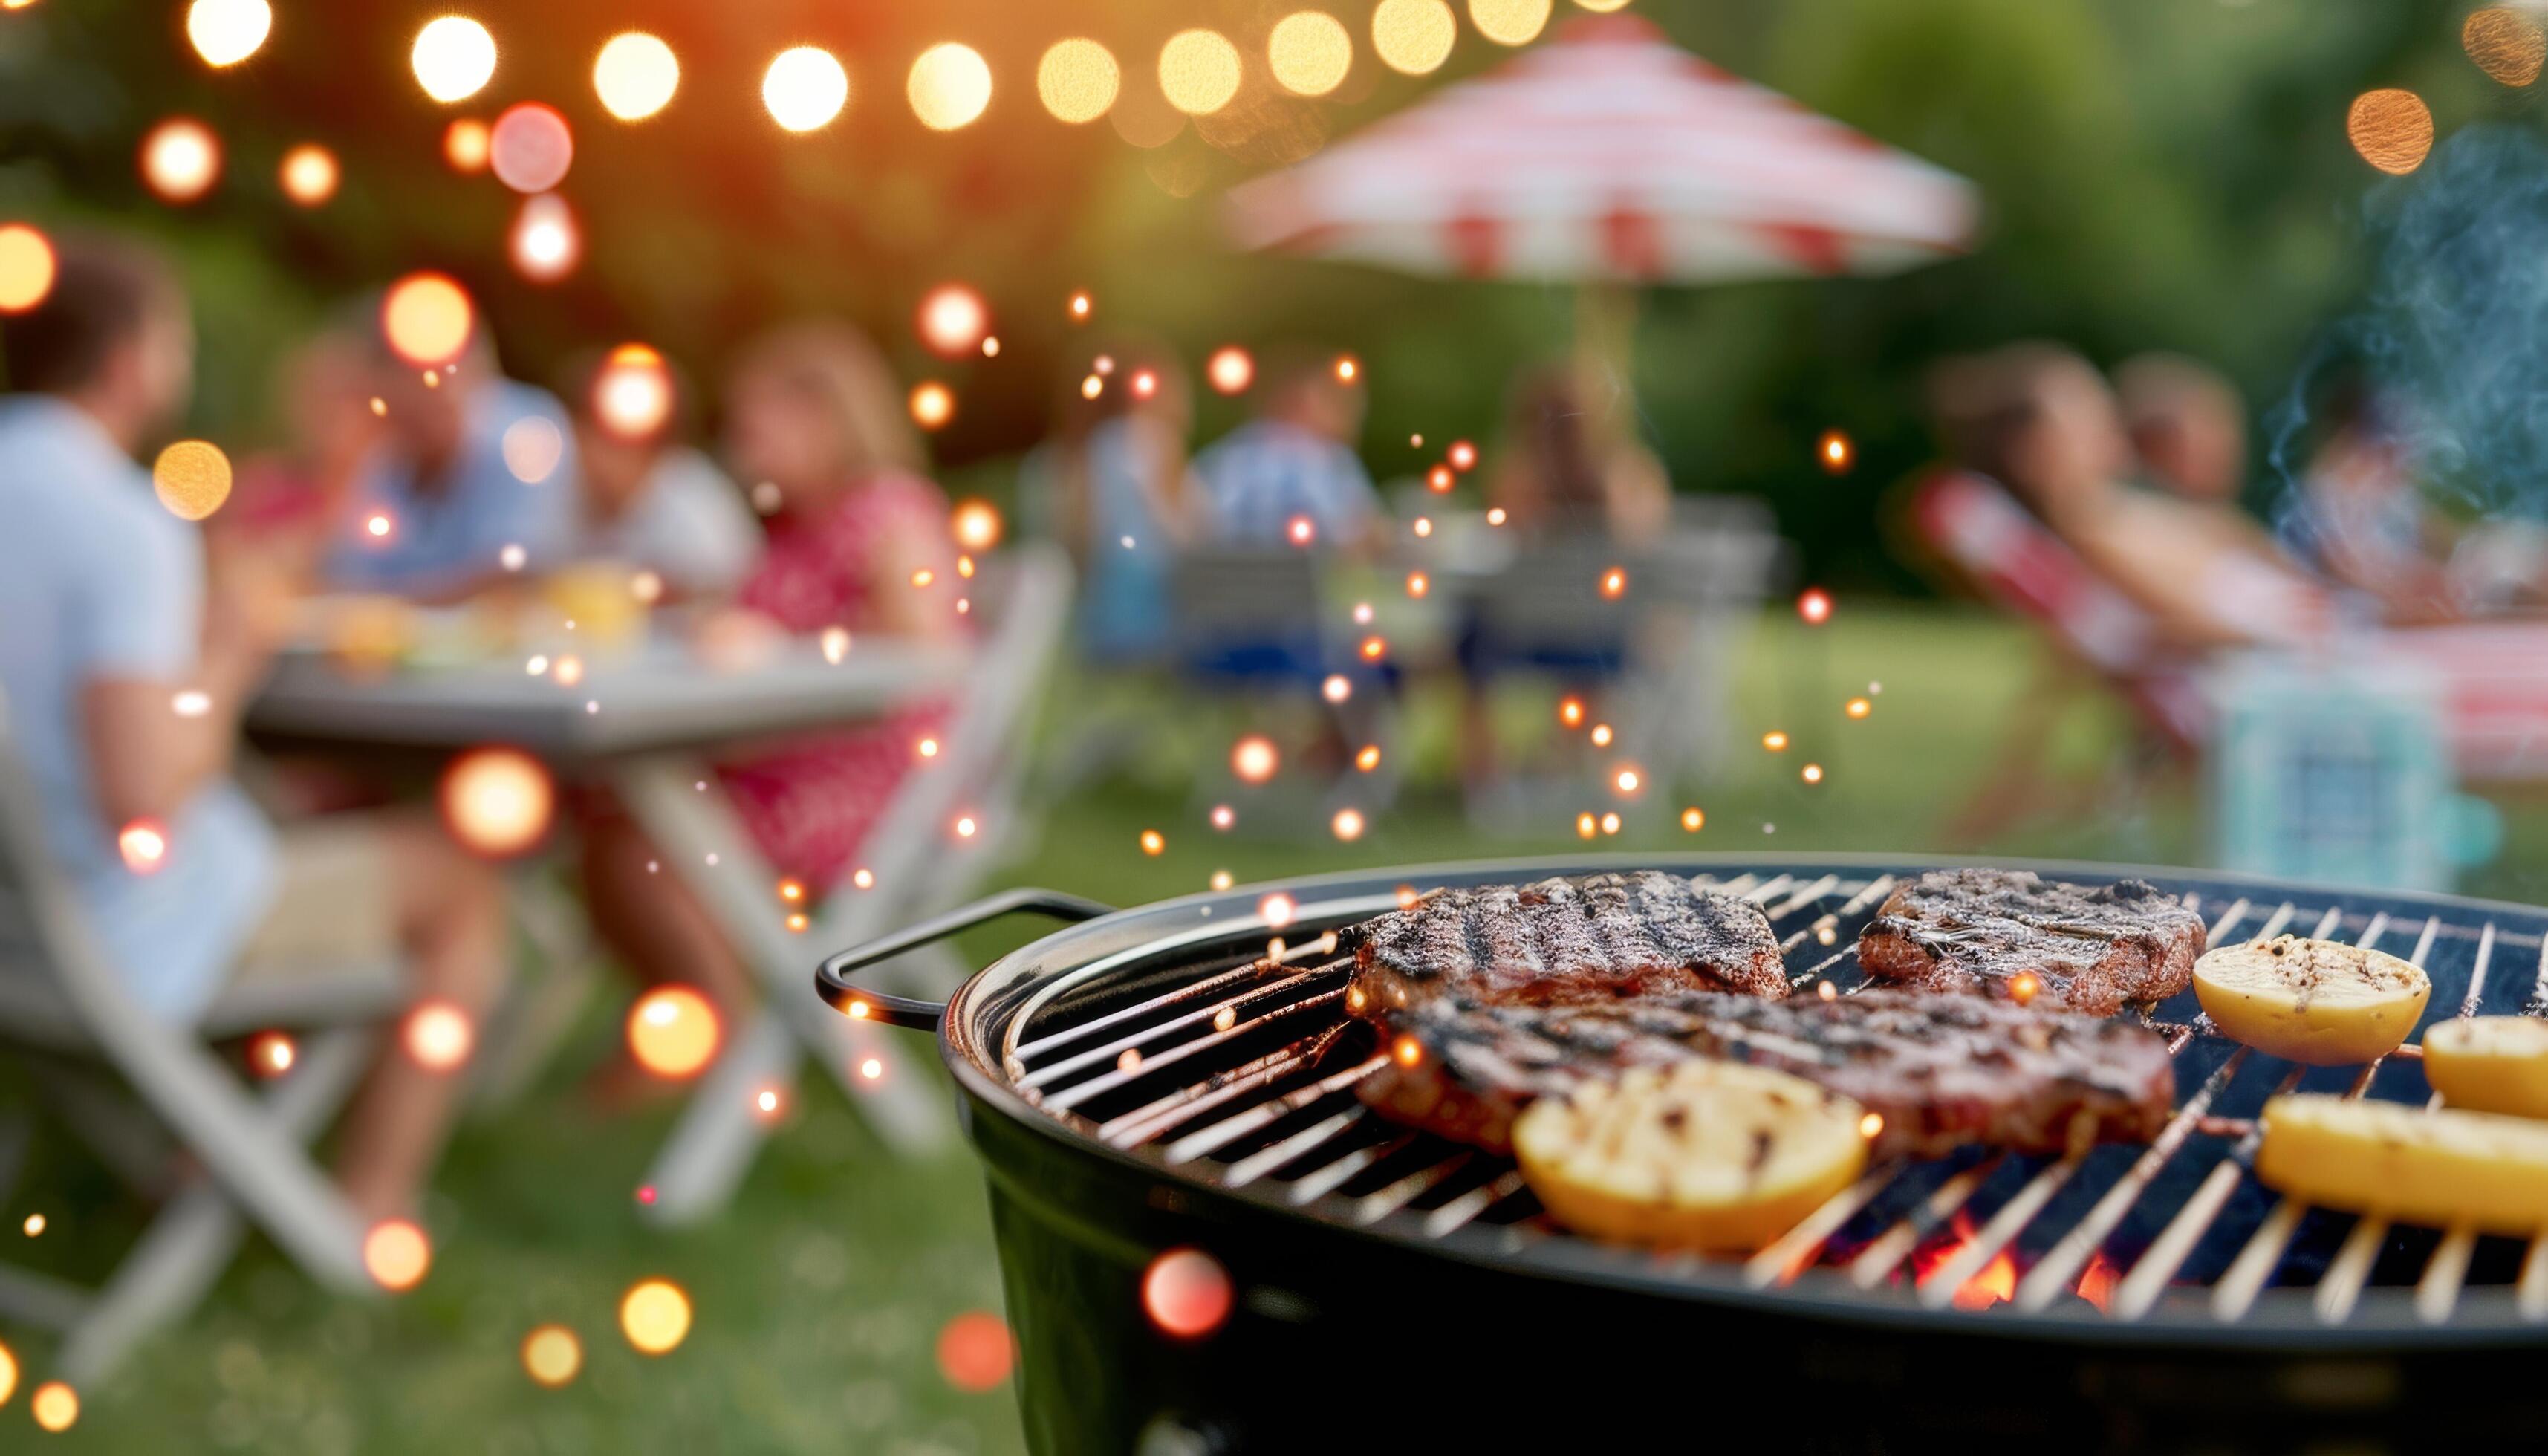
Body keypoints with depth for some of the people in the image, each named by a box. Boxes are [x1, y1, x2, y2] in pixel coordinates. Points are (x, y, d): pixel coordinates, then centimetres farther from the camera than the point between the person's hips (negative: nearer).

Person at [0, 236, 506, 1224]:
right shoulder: (117, 520, -25)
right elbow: (145, 800, -30)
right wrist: (232, 655, -14)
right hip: (130, 946, -9)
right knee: (456, 881, 9)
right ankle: (368, 1207, 13)